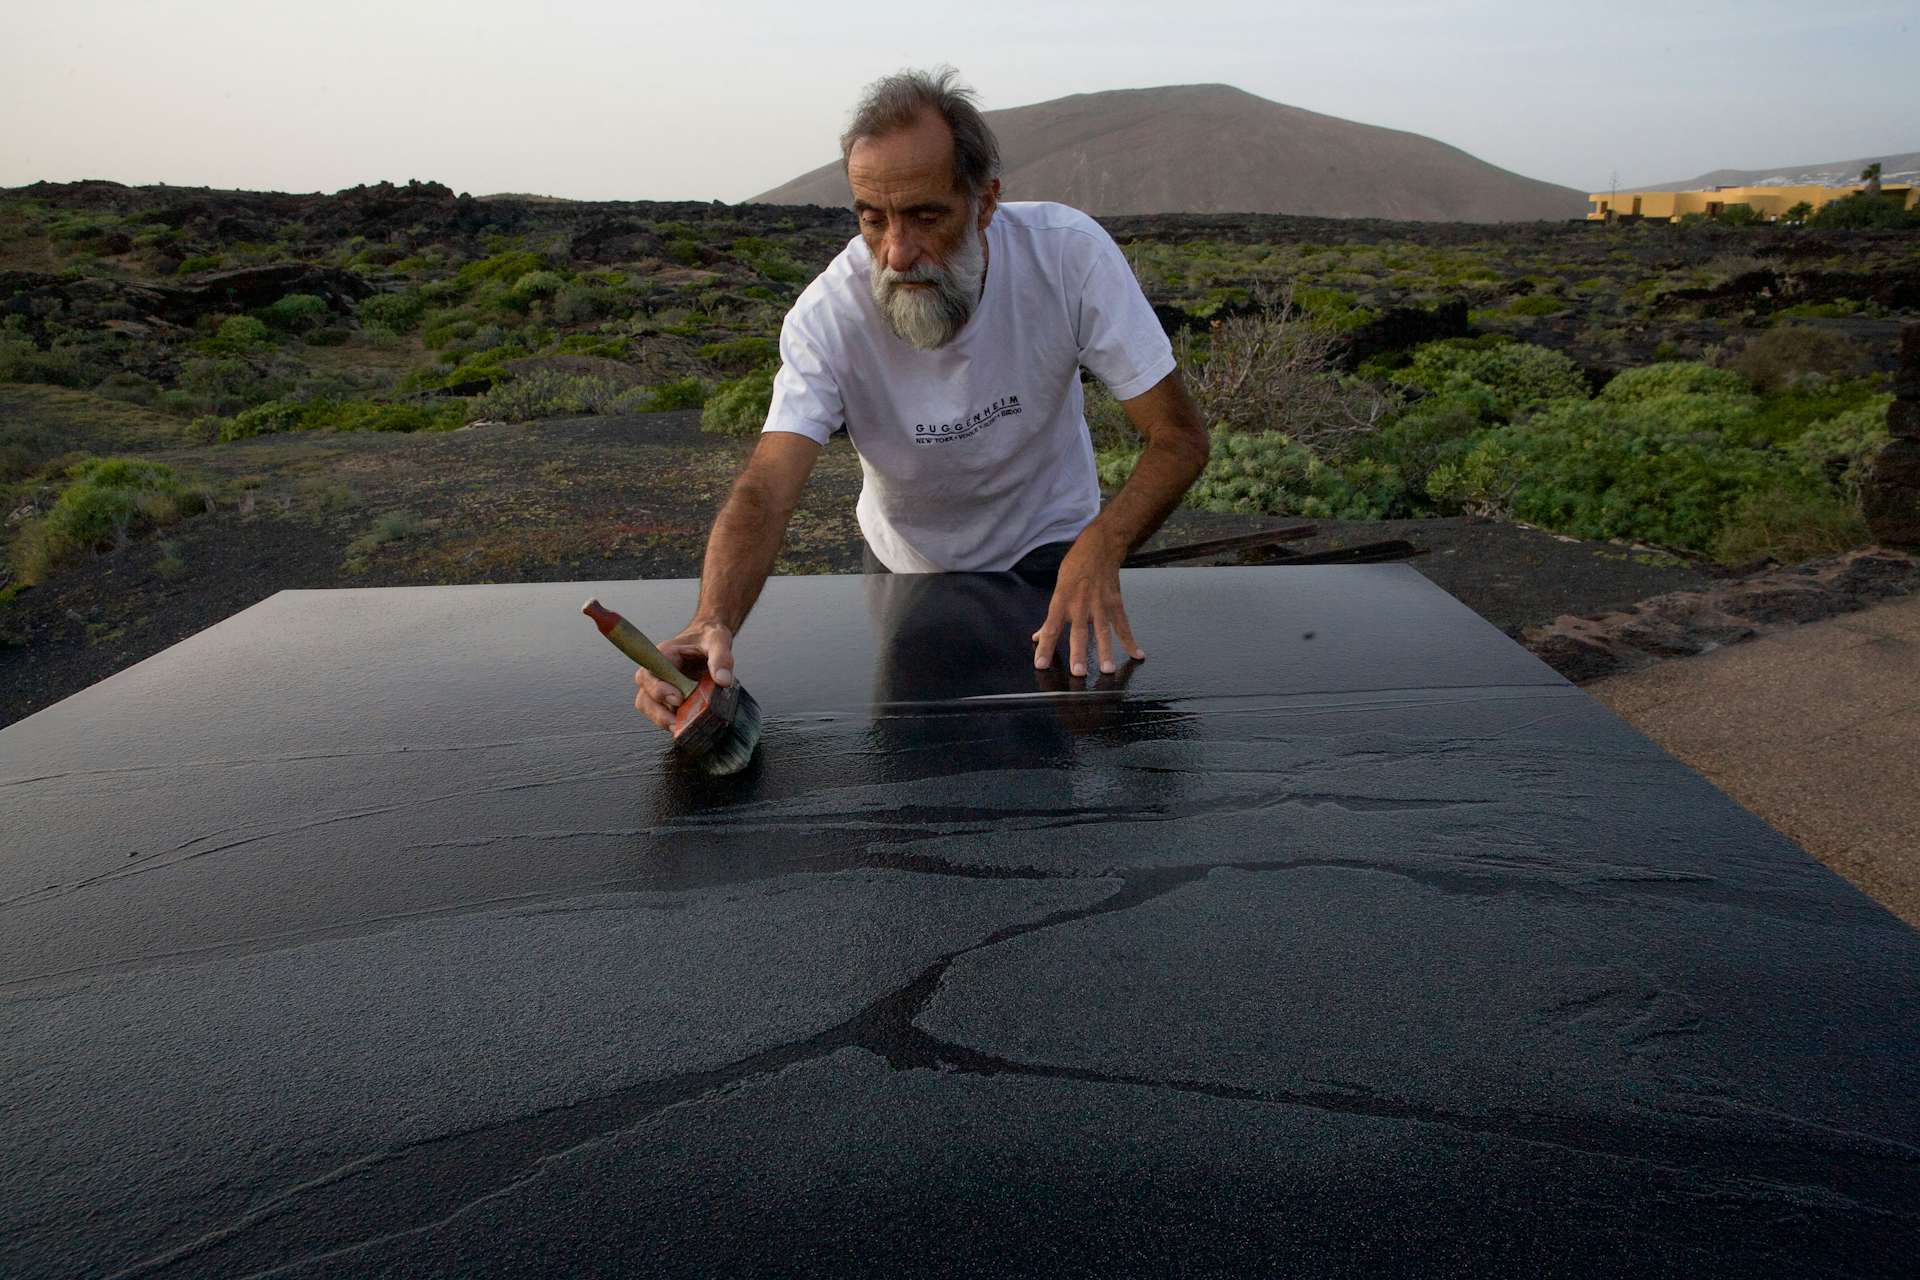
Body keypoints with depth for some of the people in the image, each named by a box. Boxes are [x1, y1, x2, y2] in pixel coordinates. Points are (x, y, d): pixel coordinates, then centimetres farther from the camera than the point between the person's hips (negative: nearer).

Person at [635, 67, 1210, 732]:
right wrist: (712, 622, -56)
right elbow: (766, 489, -36)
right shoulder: (827, 314, -27)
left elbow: (1179, 437, -24)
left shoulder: (1068, 253, -27)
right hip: (904, 561, 1)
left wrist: (1102, 545, -43)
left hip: (1048, 546, -1)